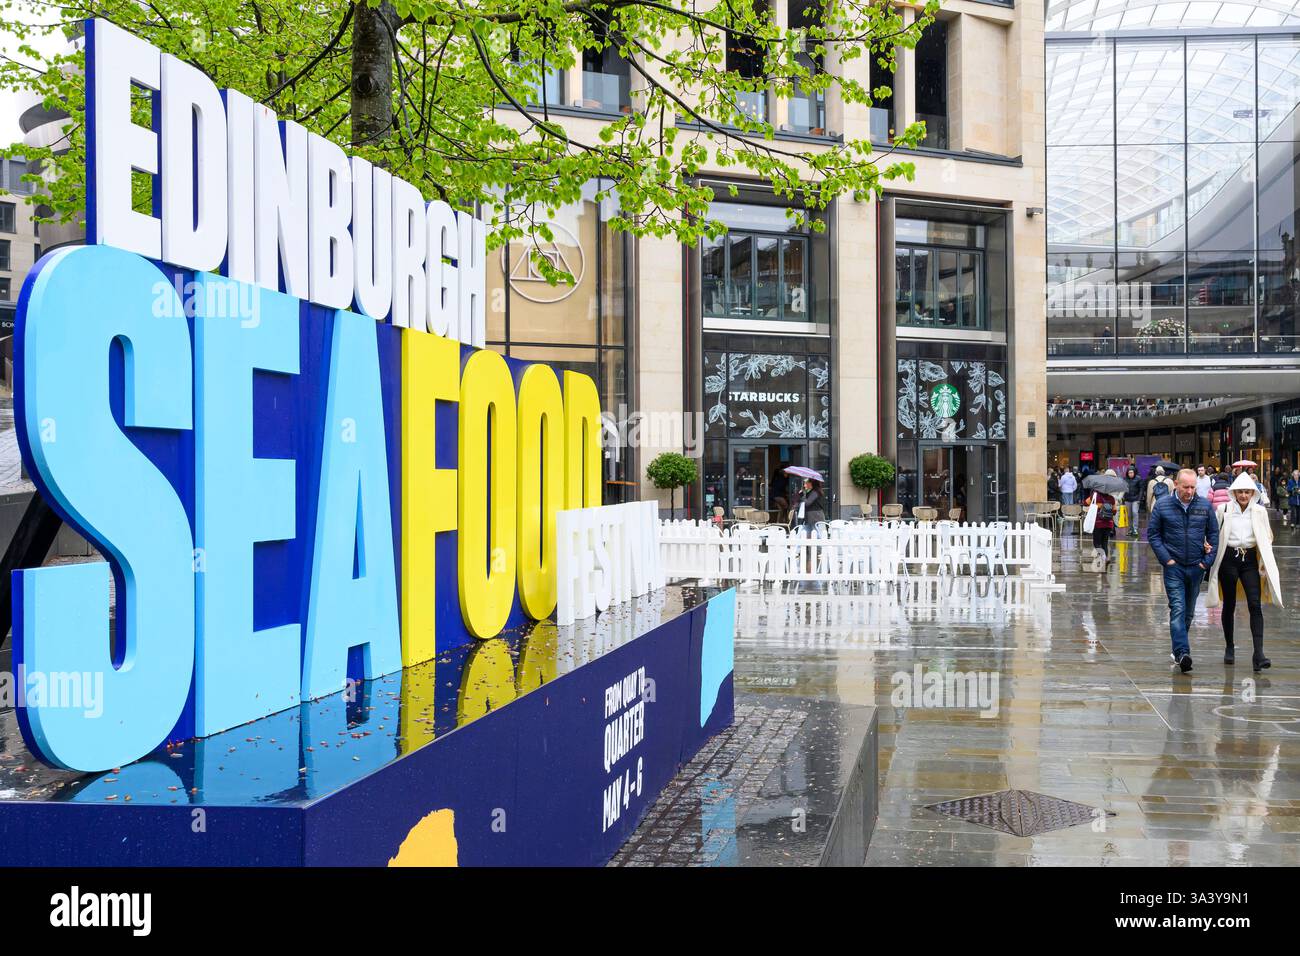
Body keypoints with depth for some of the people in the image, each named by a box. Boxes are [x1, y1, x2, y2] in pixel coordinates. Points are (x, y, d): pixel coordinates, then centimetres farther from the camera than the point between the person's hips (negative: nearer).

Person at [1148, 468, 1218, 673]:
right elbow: (1152, 533, 1)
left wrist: (1208, 560, 0)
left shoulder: (1205, 506, 3)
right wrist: (1165, 559, -7)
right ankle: (1182, 653, -22)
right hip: (1174, 566, -3)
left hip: (1196, 567, 3)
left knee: (1189, 612, 12)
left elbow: (1214, 534, 9)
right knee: (1178, 609, -14)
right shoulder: (1163, 505, -3)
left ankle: (1178, 649, 26)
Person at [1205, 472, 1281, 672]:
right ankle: (1229, 648, 25)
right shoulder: (1223, 510, -1)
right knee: (1229, 604, 9)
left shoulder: (1260, 512, 4)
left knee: (1255, 604, -11)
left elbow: (1267, 537, 13)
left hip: (1250, 560, 1)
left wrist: (1265, 562, 4)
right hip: (1229, 559, -1)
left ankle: (1258, 654, -16)